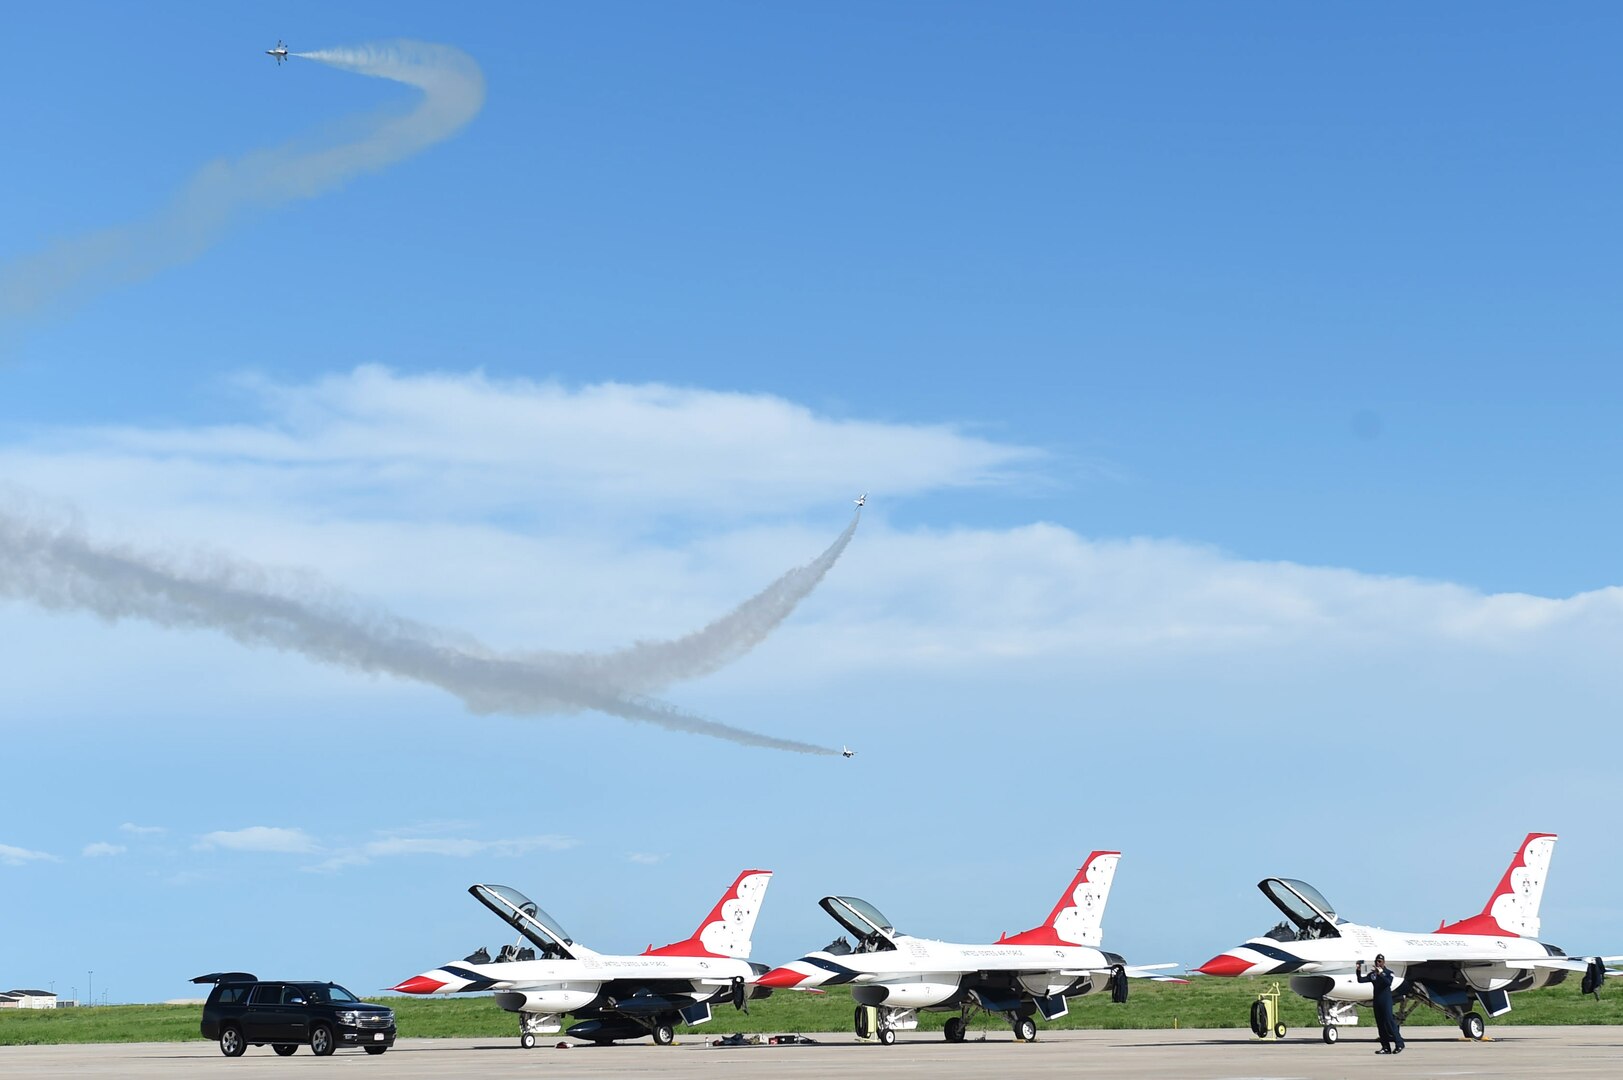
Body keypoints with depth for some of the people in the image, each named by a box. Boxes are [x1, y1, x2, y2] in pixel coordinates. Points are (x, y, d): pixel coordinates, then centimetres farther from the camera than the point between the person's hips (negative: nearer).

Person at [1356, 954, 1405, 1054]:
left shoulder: (1388, 972, -1)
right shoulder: (1372, 974, 13)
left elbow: (1388, 982, -19)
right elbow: (1361, 980, 8)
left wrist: (1381, 974, -32)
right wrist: (1358, 971, -8)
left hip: (1386, 1001, -6)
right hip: (1377, 1001, 6)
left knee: (1389, 1022, -13)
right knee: (1380, 1025, 4)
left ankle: (1399, 1044, -7)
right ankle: (1386, 1047, 7)